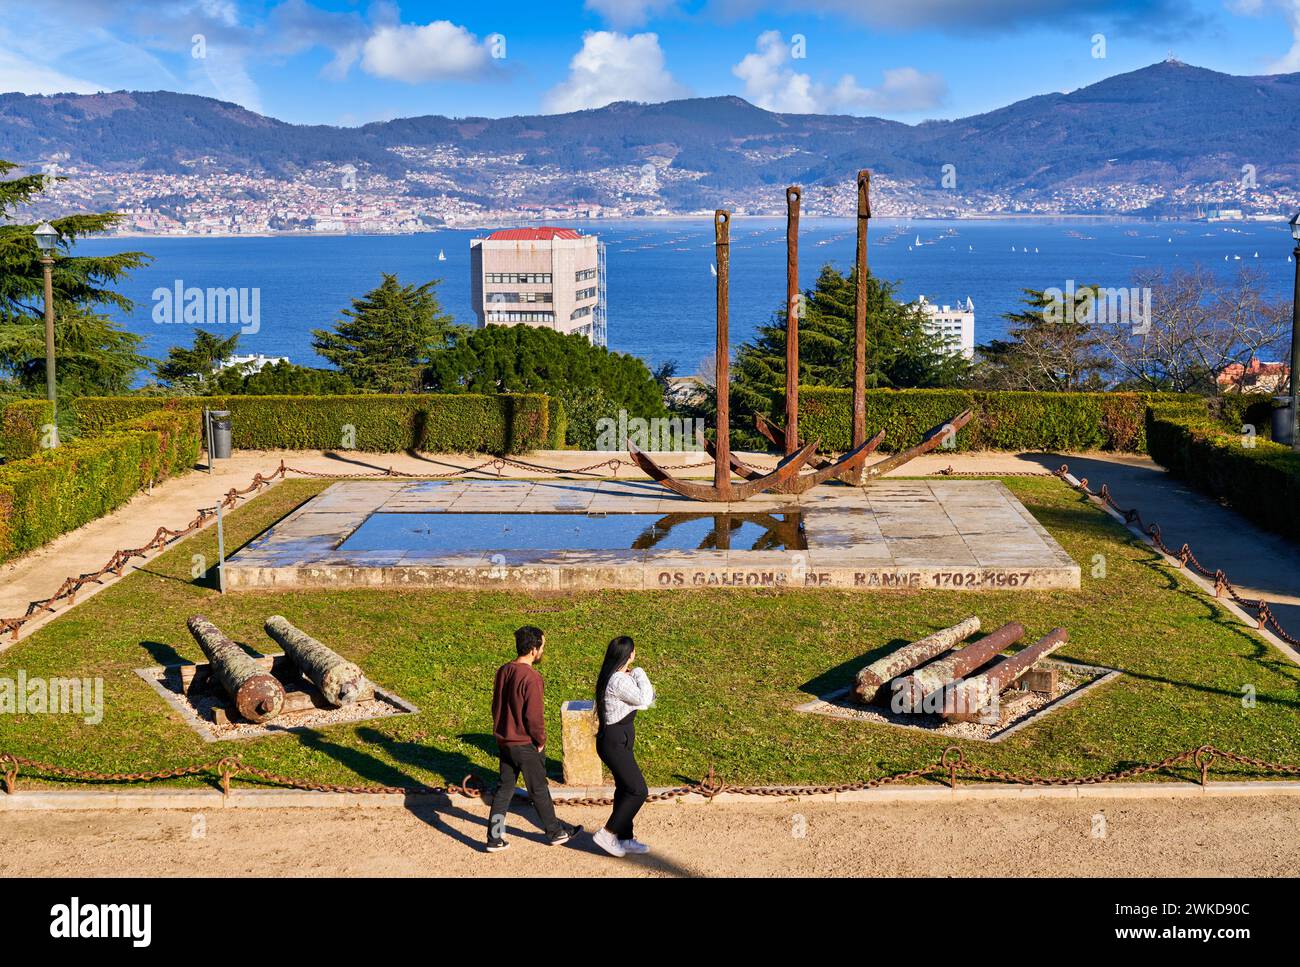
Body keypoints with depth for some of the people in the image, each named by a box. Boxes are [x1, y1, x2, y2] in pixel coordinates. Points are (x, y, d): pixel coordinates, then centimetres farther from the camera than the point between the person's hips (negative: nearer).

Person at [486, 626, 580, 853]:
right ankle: (554, 832, 27)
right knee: (539, 790, 10)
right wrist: (541, 740, -7)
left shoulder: (503, 671, 2)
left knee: (504, 788, 14)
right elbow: (534, 716, -22)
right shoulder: (530, 678, -24)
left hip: (504, 742, 7)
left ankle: (494, 838, 15)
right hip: (526, 745, -7)